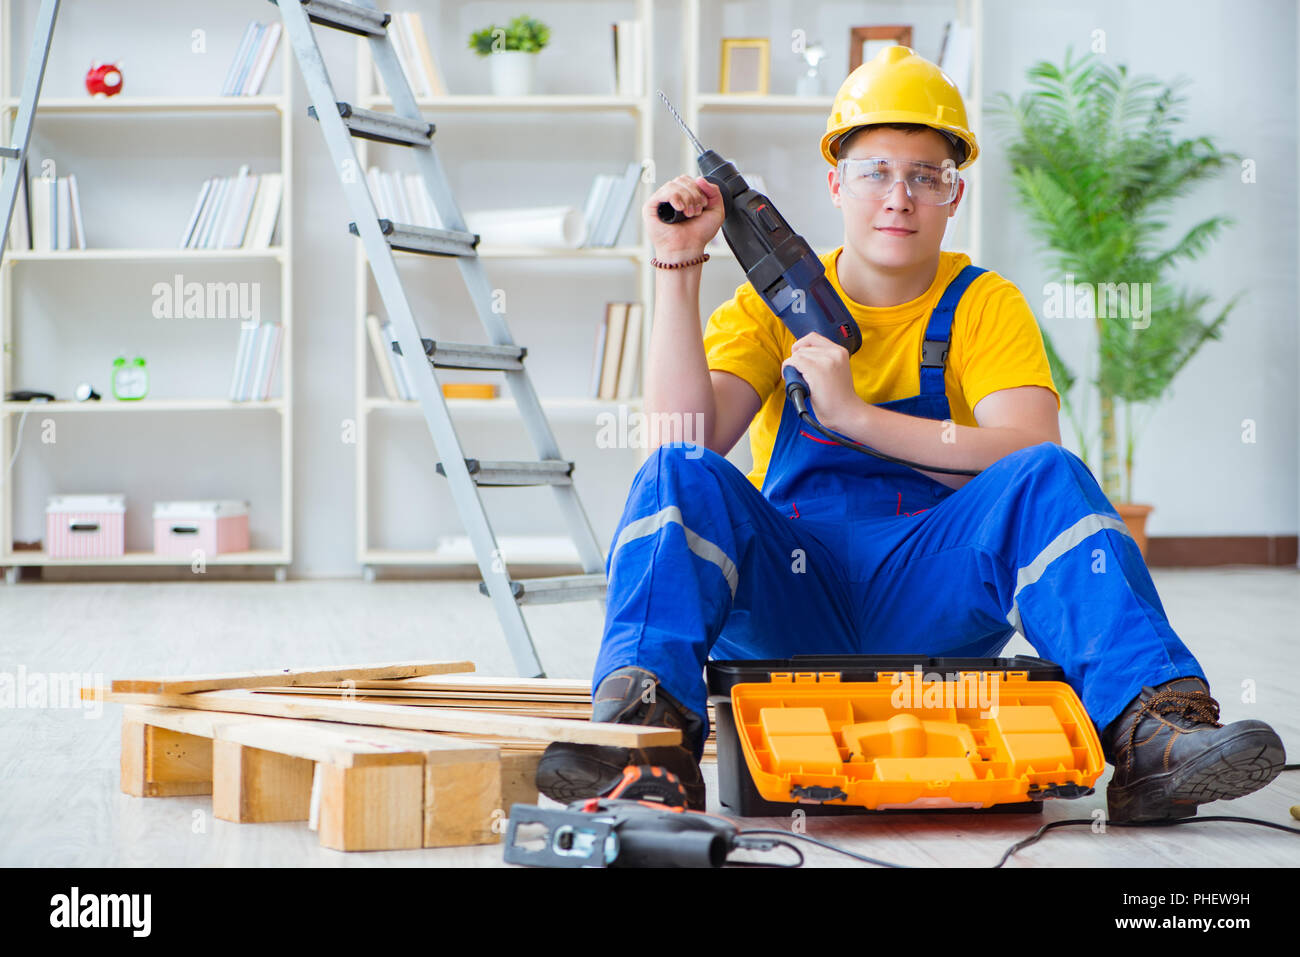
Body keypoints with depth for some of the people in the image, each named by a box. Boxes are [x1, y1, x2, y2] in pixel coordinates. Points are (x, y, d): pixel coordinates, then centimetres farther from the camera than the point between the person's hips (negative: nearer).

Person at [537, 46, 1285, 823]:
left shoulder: (983, 305, 6)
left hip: (931, 592, 0)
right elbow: (687, 435, -8)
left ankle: (1149, 737, -39)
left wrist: (856, 415, -19)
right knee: (681, 474, -26)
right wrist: (679, 270, -12)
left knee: (1049, 478, -26)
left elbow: (1028, 453, -13)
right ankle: (652, 741, -41)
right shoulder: (773, 303, 9)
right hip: (788, 600, 1)